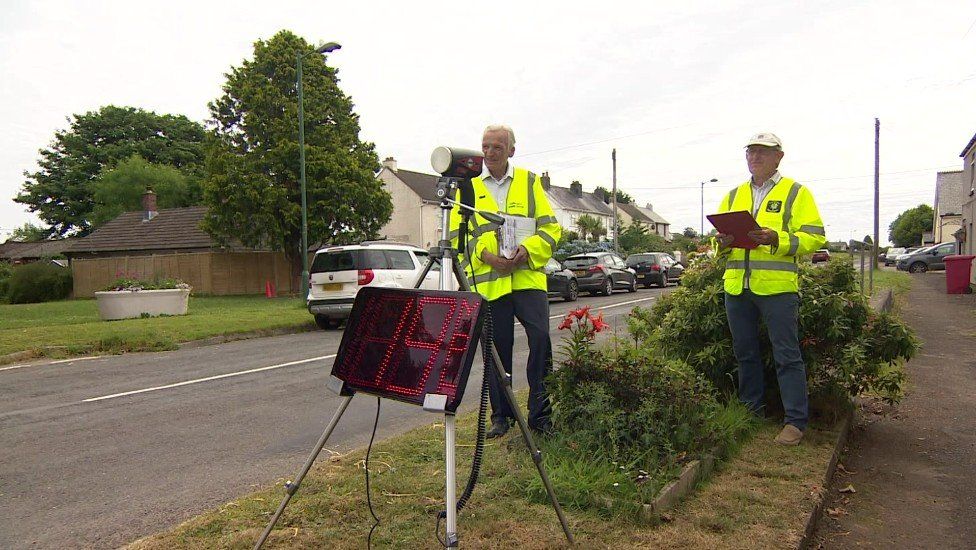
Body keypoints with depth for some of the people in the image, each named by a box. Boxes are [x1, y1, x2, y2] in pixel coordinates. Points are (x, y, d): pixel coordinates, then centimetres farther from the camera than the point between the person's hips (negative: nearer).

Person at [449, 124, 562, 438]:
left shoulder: (529, 182, 12)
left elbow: (550, 227, 6)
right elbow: (456, 236, 6)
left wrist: (527, 250, -12)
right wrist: (484, 253, -10)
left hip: (528, 276, 0)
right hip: (487, 281, 0)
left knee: (541, 340, -9)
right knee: (497, 350, 6)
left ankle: (540, 414, 6)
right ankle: (501, 416, 22)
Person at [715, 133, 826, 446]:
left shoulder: (796, 193, 3)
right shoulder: (733, 196, 17)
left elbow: (814, 237, -6)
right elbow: (717, 239, 18)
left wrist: (777, 239, -21)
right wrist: (723, 241, -5)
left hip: (777, 287, -5)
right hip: (737, 287, 5)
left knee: (787, 355, -2)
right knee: (745, 353, 14)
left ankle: (796, 421, 7)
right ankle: (751, 411, 28)